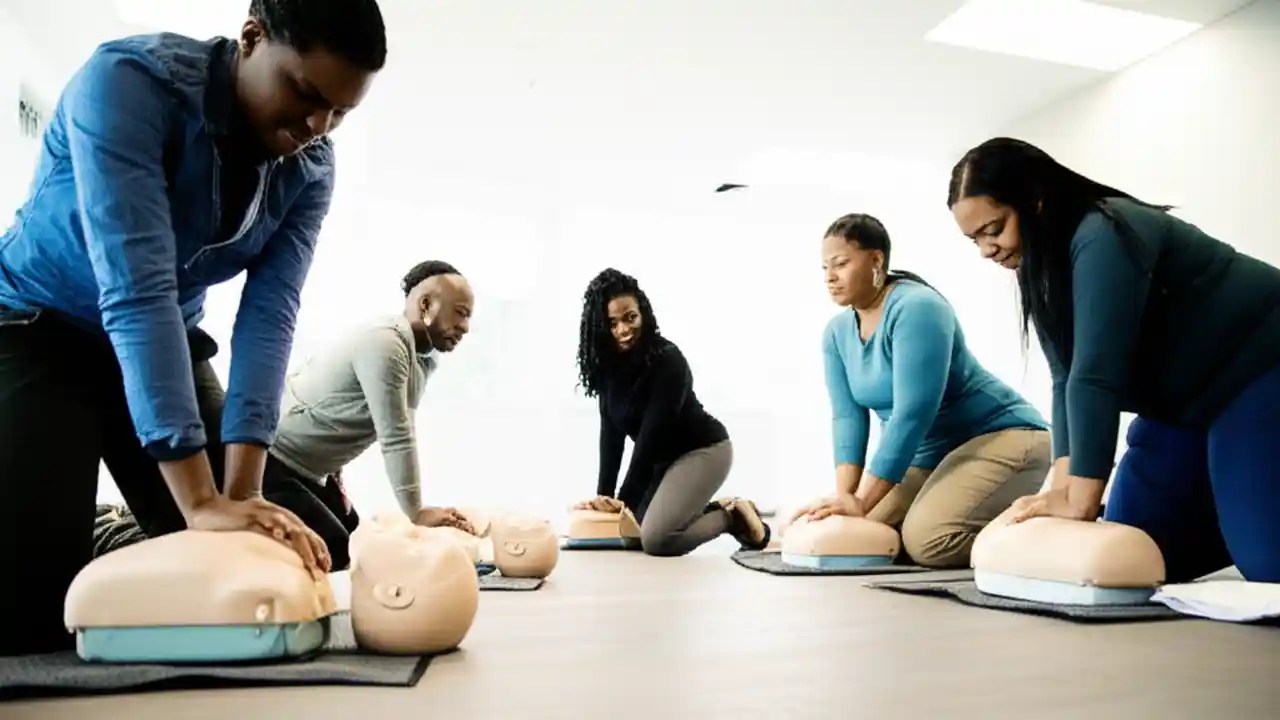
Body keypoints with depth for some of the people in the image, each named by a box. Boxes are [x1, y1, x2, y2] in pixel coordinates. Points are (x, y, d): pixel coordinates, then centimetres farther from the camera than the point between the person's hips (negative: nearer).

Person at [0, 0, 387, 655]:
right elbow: (137, 291, -37)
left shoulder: (311, 168, -12)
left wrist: (241, 492, -30)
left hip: (169, 344, 5)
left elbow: (269, 315, -19)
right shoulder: (128, 81, -28)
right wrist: (199, 500, -42)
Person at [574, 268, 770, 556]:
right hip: (664, 457, 8)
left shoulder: (667, 360, -25)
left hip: (702, 450, -8)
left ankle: (733, 516, 0)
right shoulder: (608, 366, -3)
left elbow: (651, 434, -24)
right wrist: (604, 494, -13)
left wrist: (625, 499, -21)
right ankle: (717, 509, 18)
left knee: (656, 538, -22)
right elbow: (611, 434, -5)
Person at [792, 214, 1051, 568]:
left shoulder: (916, 308, -22)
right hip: (928, 455, 9)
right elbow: (847, 416, -4)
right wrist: (844, 495, -19)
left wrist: (861, 501, -28)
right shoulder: (837, 332, 2)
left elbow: (912, 414, -28)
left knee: (926, 538, -29)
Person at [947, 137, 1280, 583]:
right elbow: (1066, 379, -7)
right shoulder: (1039, 267, 0)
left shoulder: (1102, 236, -26)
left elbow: (1095, 375, -32)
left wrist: (1079, 501, -33)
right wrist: (1062, 485, -17)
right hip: (1182, 401, 8)